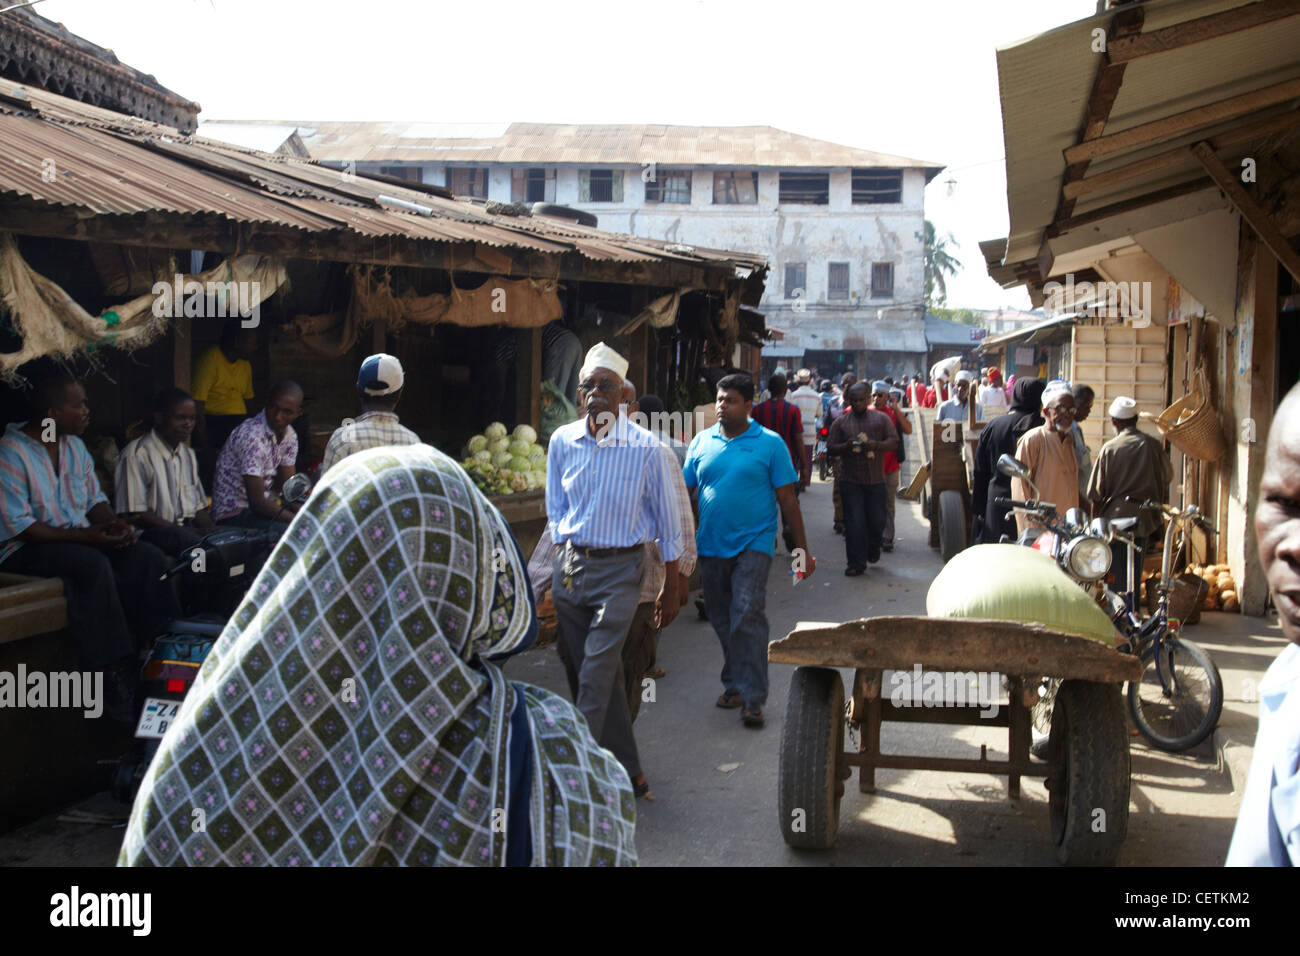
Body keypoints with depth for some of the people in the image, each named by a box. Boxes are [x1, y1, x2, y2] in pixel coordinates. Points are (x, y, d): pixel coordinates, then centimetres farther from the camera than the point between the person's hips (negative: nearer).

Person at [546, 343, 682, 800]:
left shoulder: (646, 448, -8)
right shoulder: (562, 441, 3)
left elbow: (668, 522, -1)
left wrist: (671, 588, 2)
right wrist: (561, 565, 6)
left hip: (619, 570, -4)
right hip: (570, 566, 5)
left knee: (596, 674, -12)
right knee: (593, 674, 10)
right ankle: (628, 770, 24)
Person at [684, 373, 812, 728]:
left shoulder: (770, 443, -1)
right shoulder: (701, 442, 8)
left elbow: (787, 498, 0)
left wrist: (802, 548, 0)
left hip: (753, 542, -4)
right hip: (711, 545, 4)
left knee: (747, 616, -14)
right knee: (722, 621, 12)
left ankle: (752, 697, -10)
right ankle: (733, 684, 28)